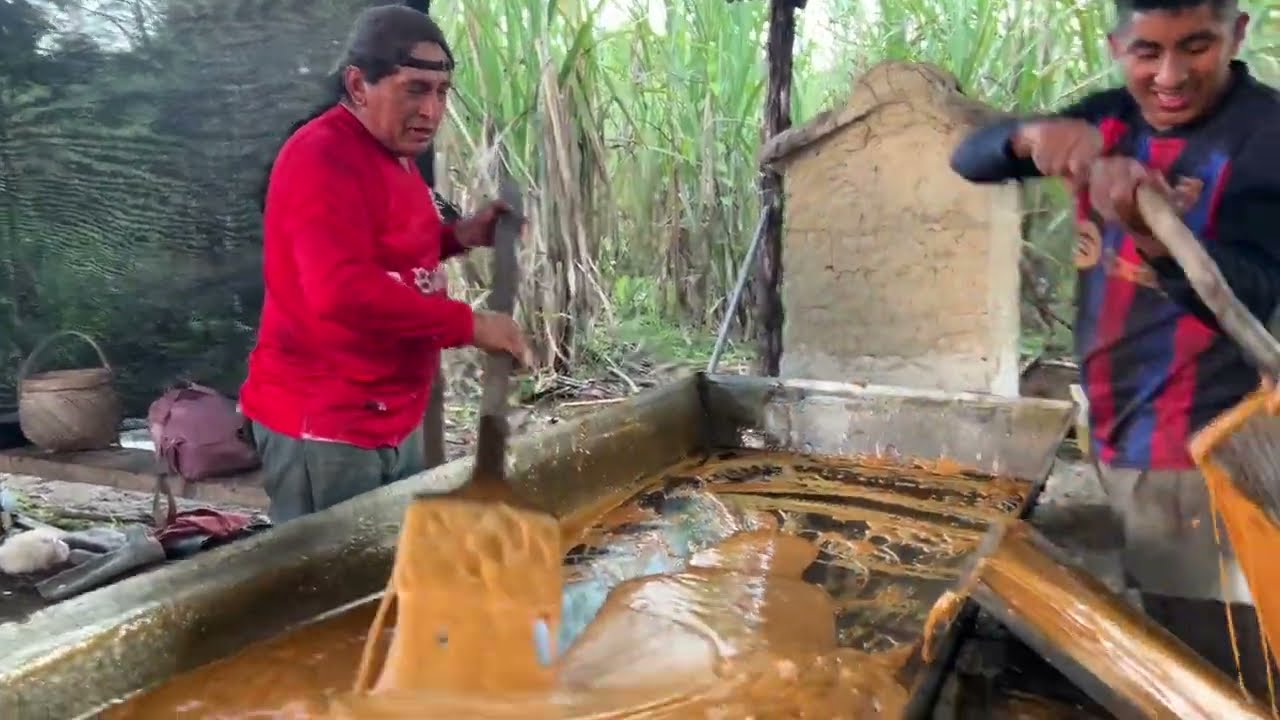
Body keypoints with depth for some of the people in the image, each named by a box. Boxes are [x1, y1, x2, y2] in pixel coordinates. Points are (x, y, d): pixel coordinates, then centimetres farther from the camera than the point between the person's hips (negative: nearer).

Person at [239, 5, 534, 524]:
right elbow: (343, 292, -31)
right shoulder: (320, 157, -19)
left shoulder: (394, 155, 12)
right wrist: (469, 324, -26)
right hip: (323, 426, -9)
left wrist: (457, 236, 7)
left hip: (393, 418, 9)